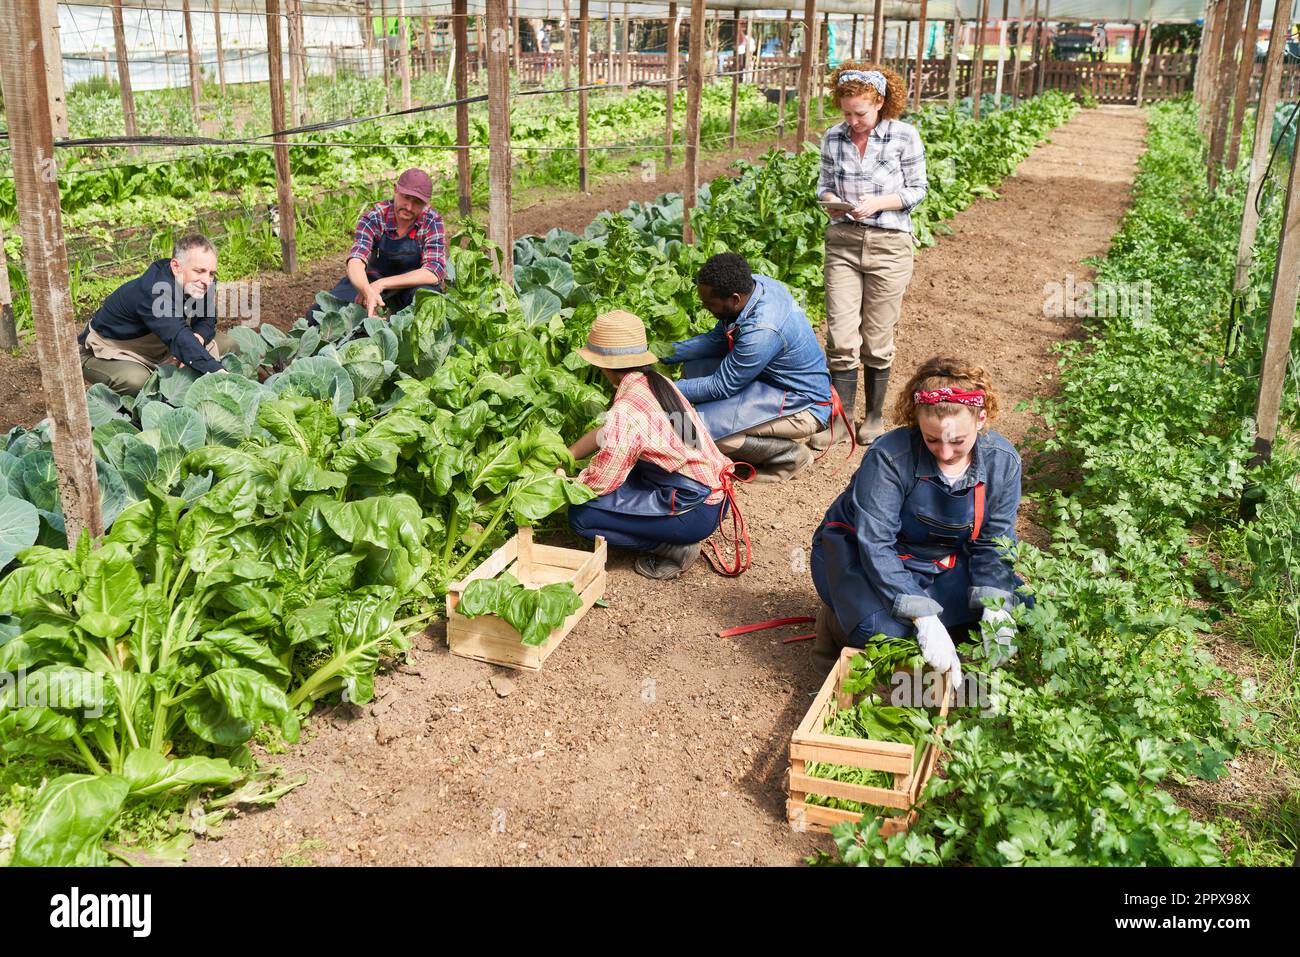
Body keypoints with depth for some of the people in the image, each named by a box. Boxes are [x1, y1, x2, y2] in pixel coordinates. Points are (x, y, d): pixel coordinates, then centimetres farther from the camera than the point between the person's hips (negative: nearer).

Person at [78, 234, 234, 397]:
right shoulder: (153, 290, -38)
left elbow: (208, 320, -1)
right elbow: (178, 338, -49)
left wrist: (198, 336, -27)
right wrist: (217, 371, -60)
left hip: (158, 349, 8)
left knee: (227, 345, -2)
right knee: (137, 381, -40)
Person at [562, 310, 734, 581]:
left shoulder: (626, 412, -21)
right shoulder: (657, 381, 5)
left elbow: (598, 484, -12)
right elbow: (603, 433, 18)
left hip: (695, 511, -9)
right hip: (715, 492, 9)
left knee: (581, 514, -10)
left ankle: (676, 547, -4)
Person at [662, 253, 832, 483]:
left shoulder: (762, 332, -33)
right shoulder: (753, 284, -8)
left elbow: (721, 386, -22)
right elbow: (718, 337, 5)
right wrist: (670, 352, -3)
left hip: (803, 406, -9)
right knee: (693, 367, 4)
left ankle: (789, 454, -5)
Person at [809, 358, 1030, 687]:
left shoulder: (1003, 461, -14)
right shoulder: (889, 457, -30)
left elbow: (993, 543, -9)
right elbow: (875, 545, -32)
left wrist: (995, 612, -27)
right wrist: (924, 618, -41)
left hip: (940, 562, 5)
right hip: (858, 553, -5)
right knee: (887, 630, -34)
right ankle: (840, 620, -1)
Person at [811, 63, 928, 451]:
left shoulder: (905, 136, -4)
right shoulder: (833, 137, 4)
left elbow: (916, 189, 0)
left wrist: (877, 203, -15)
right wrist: (829, 198, -9)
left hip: (888, 244, -2)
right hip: (842, 242, 2)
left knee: (877, 339, 6)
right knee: (840, 337, -4)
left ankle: (875, 416, 21)